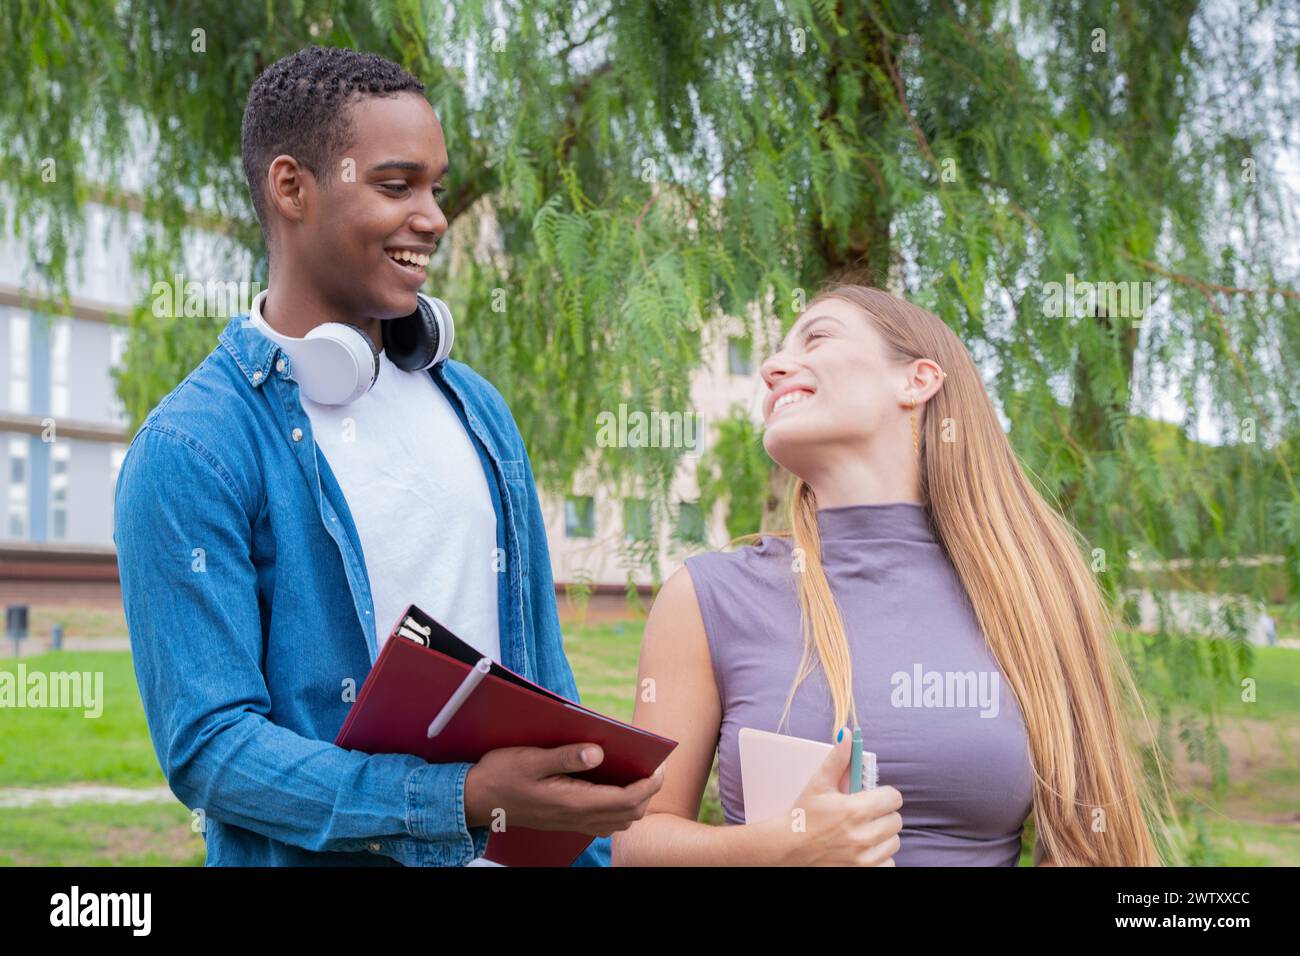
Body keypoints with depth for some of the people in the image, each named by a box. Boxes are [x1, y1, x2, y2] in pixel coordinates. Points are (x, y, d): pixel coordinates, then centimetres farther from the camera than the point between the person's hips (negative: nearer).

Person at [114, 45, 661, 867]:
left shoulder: (476, 408, 4)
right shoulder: (189, 452, -15)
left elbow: (544, 677, 8)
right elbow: (205, 746, -19)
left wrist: (589, 844, 2)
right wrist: (467, 800, -27)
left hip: (512, 846, 5)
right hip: (315, 857, -5)